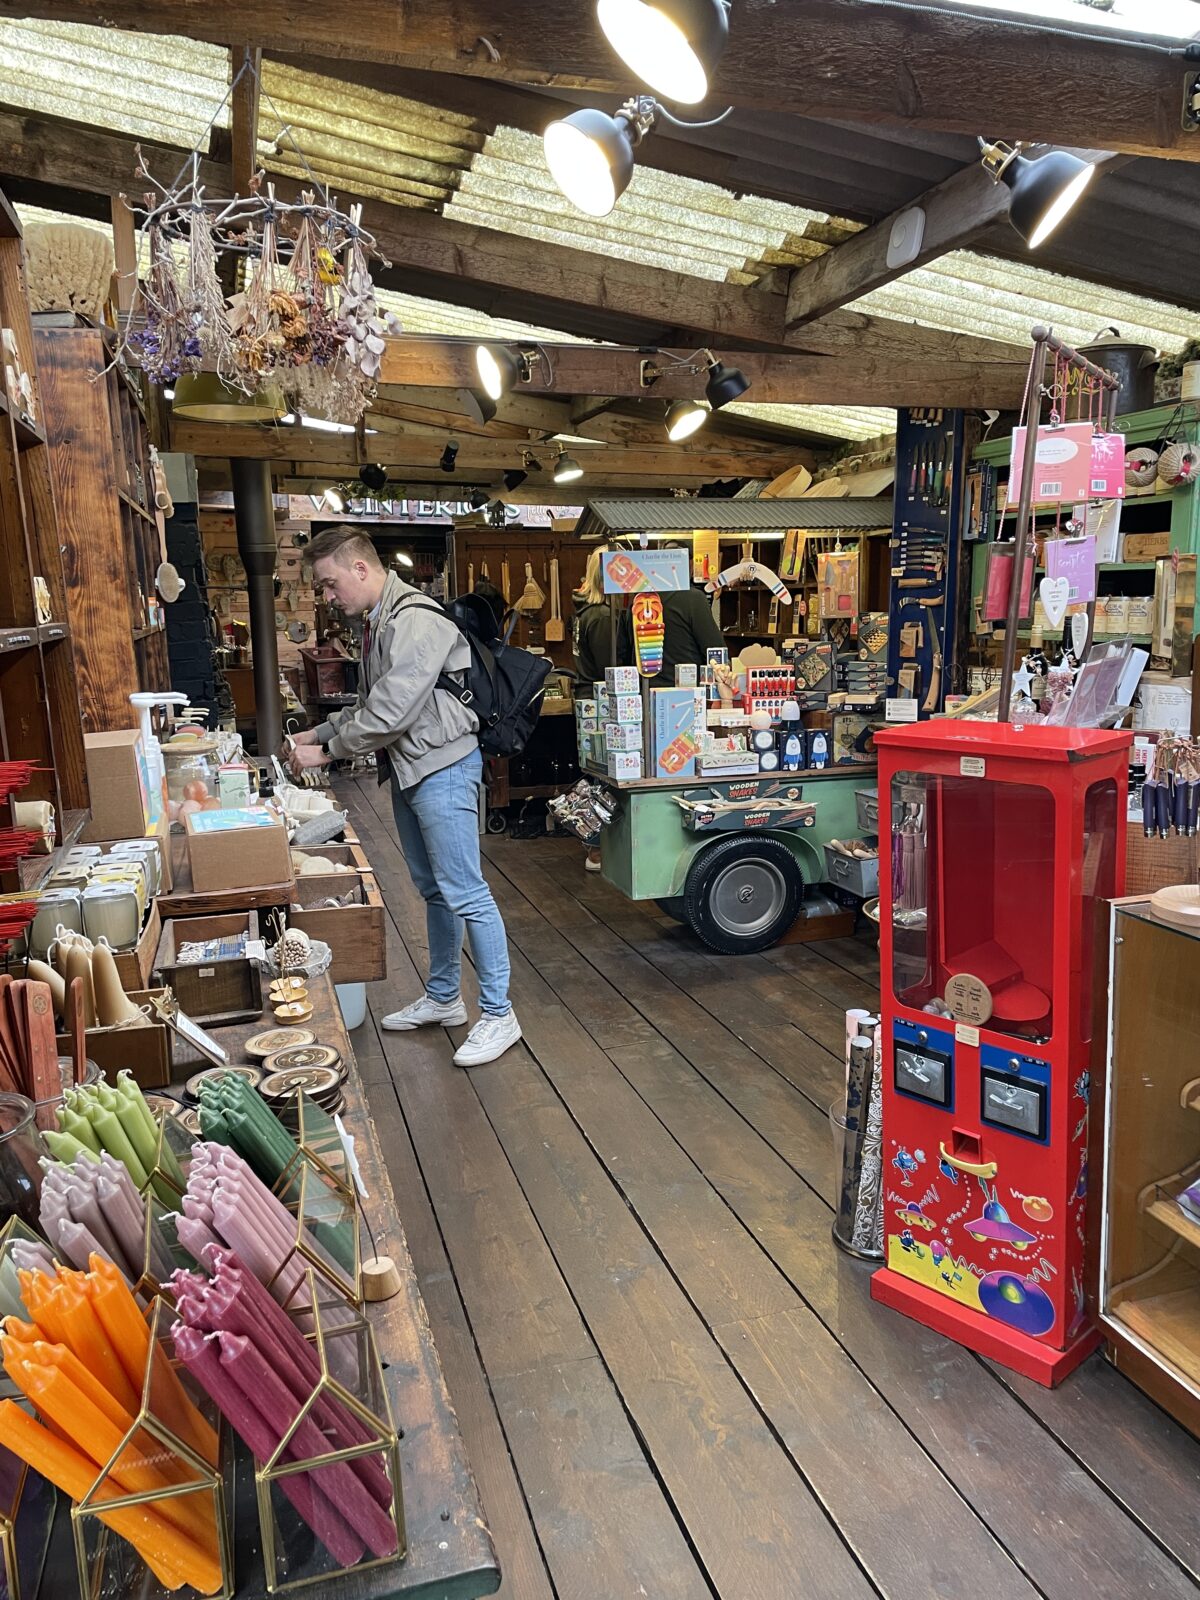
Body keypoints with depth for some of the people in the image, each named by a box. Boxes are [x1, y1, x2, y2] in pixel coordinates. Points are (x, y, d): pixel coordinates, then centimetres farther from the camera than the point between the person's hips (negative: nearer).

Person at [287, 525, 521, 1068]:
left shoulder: (416, 621, -19)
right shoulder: (377, 622, 14)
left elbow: (391, 712, -24)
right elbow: (368, 704, 23)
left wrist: (327, 752, -14)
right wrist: (316, 733, 11)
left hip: (442, 767, -10)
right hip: (409, 769, 11)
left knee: (464, 894, -6)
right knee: (433, 889, 18)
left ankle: (498, 1014, 4)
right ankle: (442, 998, 31)